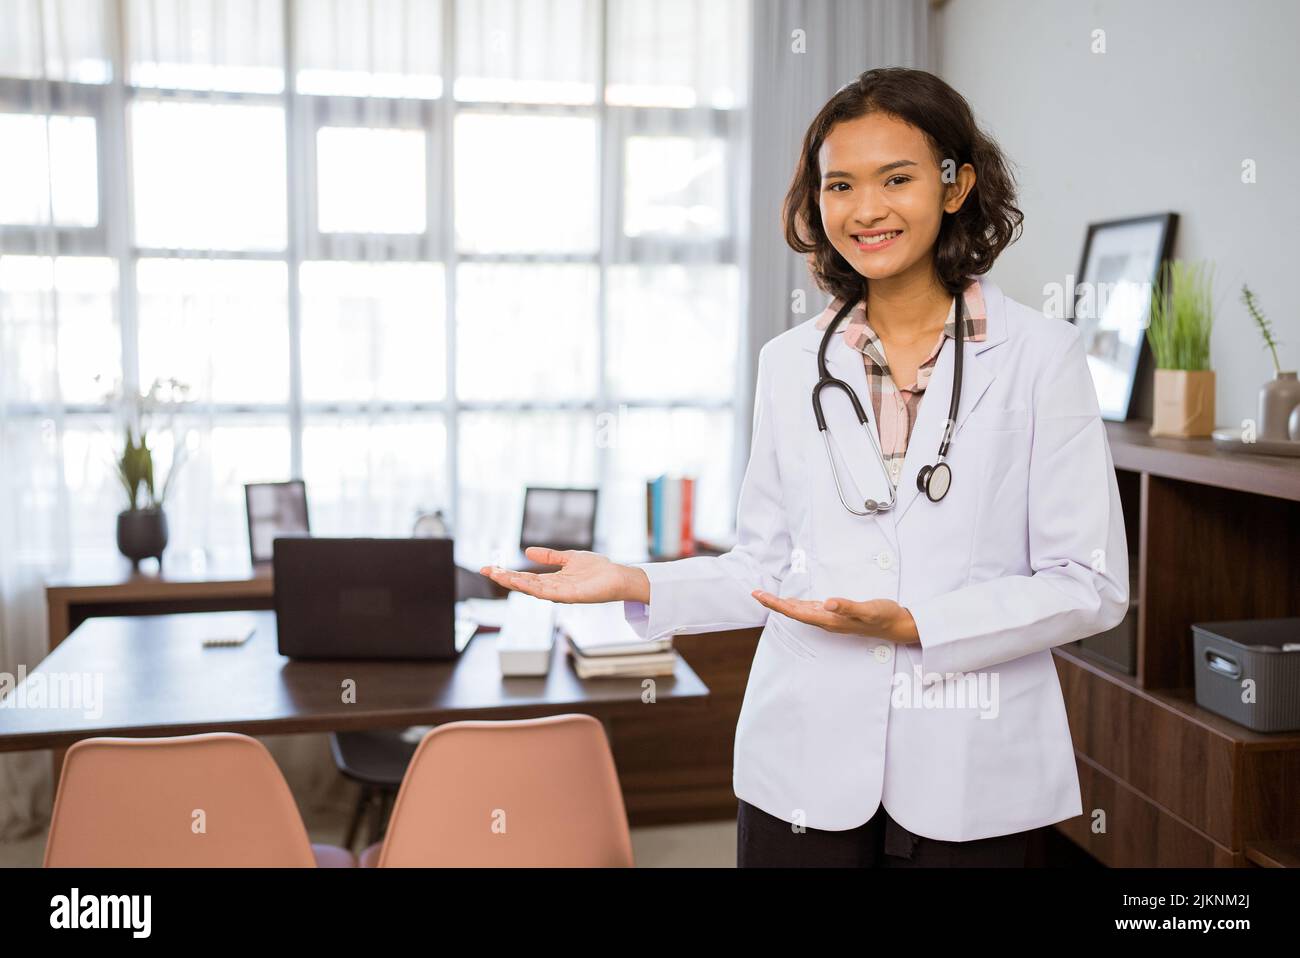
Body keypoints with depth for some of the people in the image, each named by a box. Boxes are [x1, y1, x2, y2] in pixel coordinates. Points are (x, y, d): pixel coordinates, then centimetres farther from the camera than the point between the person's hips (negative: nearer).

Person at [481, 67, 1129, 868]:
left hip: (969, 772, -2)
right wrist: (637, 584, -5)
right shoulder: (790, 362, 6)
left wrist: (916, 625, -16)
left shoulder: (1040, 353, -4)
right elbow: (769, 569, 8)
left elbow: (1092, 585, -6)